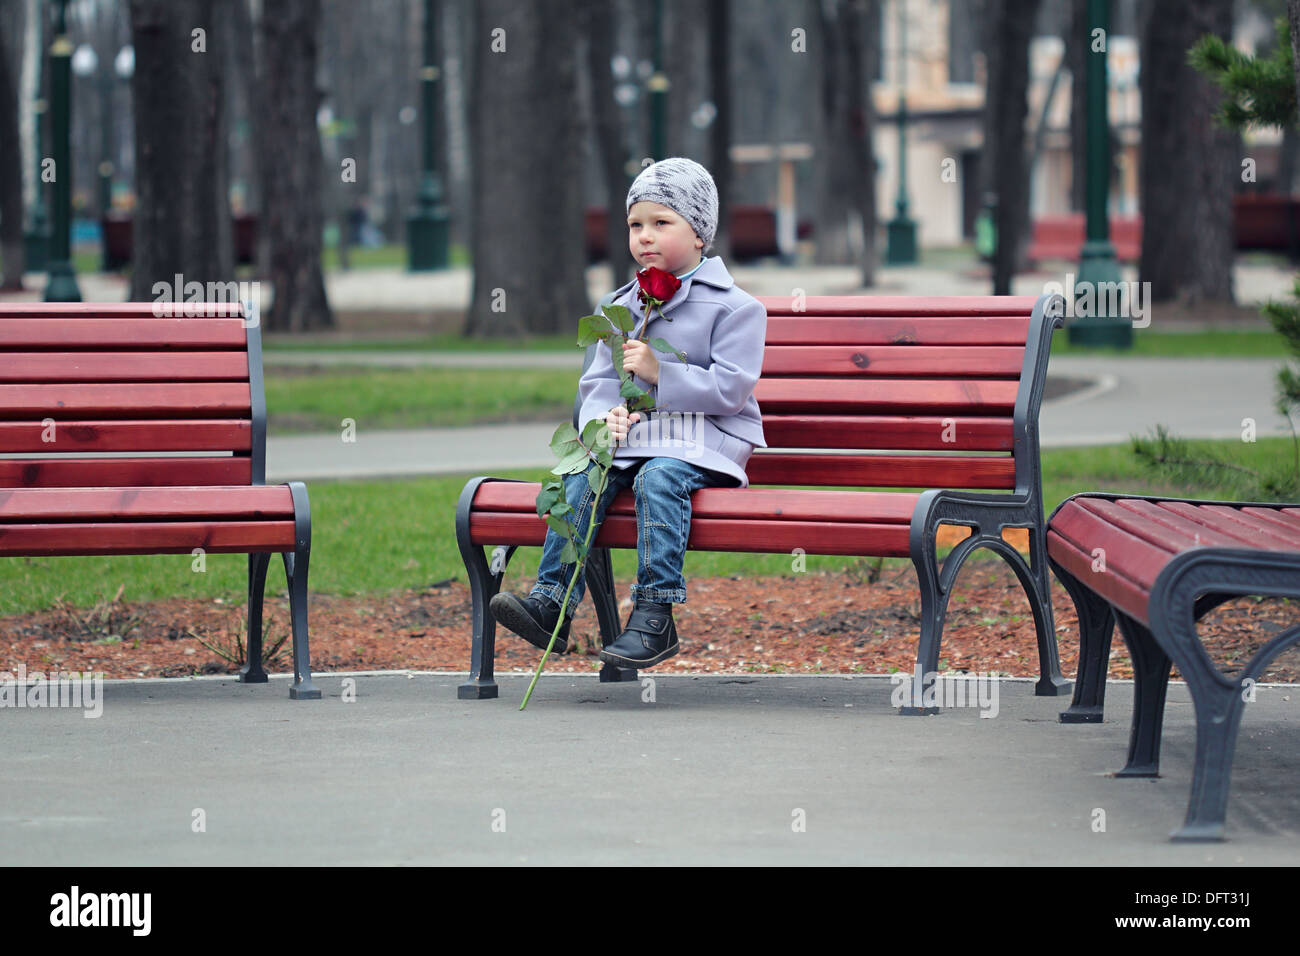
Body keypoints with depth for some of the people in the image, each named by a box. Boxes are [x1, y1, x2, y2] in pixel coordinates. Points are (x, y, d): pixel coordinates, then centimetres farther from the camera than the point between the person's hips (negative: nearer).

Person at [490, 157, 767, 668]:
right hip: (632, 436, 5)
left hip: (706, 442, -5)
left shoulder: (734, 308, 0)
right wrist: (603, 416, -7)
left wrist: (660, 372, -18)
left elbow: (730, 387, -10)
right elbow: (597, 382, 16)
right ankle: (552, 599, -29)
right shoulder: (622, 308, 19)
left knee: (659, 477, -35)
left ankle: (654, 615, -35)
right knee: (583, 476, -23)